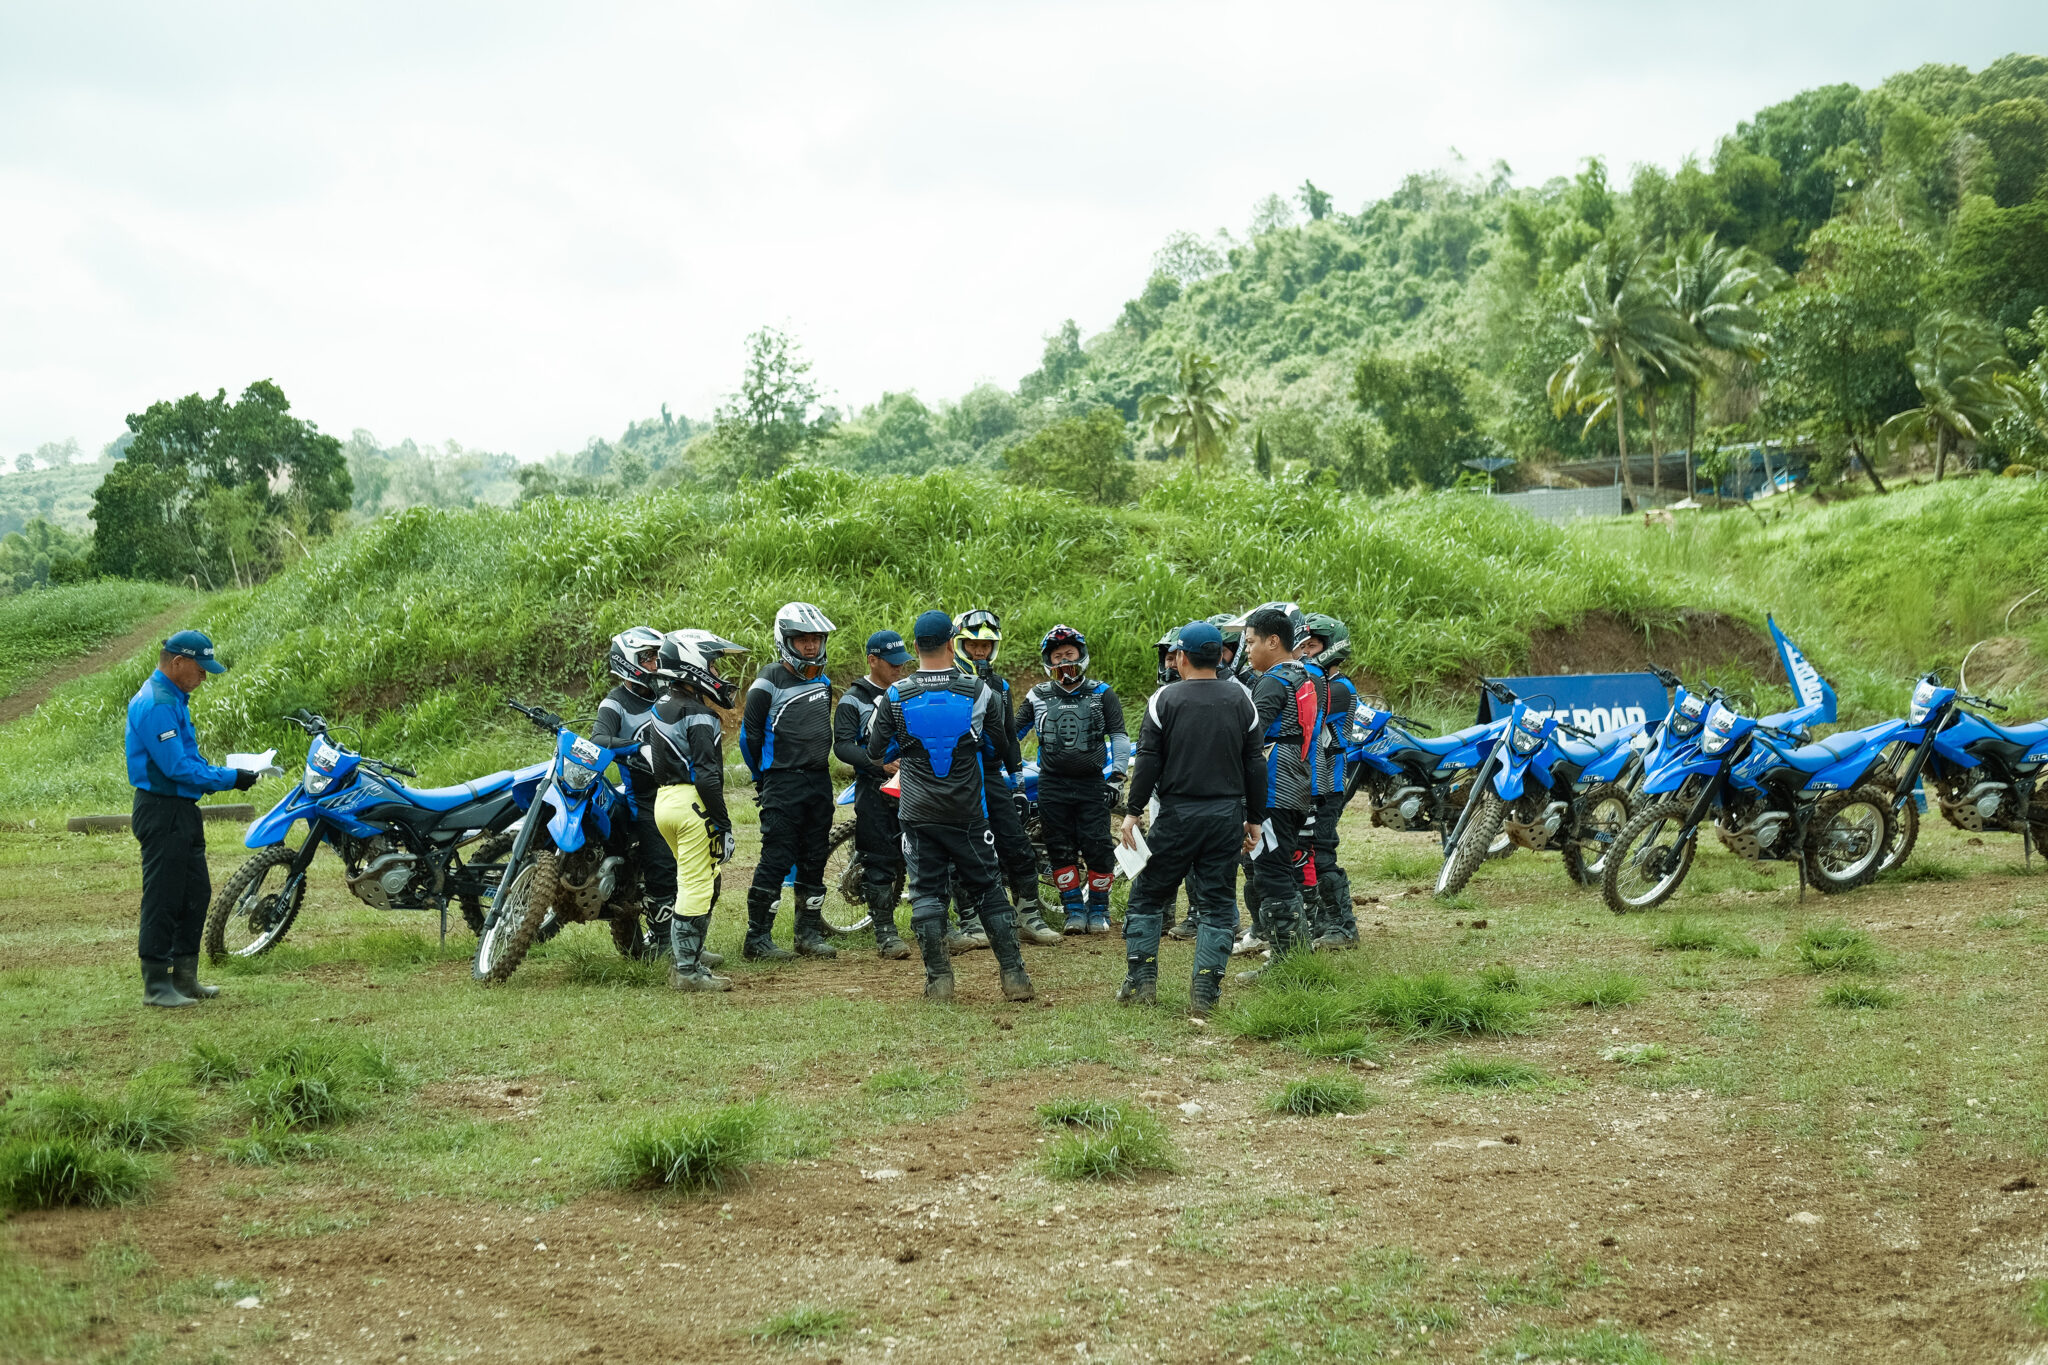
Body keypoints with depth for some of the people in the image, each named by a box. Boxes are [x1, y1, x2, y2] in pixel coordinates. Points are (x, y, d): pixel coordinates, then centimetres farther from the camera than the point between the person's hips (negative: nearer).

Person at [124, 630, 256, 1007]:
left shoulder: (174, 698, 15)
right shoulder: (156, 704, -19)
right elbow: (177, 766, -23)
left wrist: (222, 773, 8)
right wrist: (229, 778, -17)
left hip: (183, 811, 11)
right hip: (162, 811, -11)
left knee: (195, 894, 14)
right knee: (163, 899, -6)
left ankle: (184, 976, 22)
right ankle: (156, 985, -1)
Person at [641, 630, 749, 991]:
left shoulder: (660, 708, 15)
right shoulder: (698, 715, -14)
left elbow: (652, 760, 21)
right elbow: (707, 774, -20)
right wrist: (723, 823, -17)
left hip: (663, 799, 10)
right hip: (692, 803, -10)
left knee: (700, 881, 23)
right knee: (697, 888, -5)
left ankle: (686, 954, 28)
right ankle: (686, 969, -4)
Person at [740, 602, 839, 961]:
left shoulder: (823, 681, 14)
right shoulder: (770, 682, -9)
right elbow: (750, 733, -5)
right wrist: (763, 778, 2)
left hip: (820, 781, 7)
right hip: (783, 783, -7)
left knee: (814, 860, 10)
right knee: (777, 860, -10)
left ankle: (809, 933, 18)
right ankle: (757, 938, -7)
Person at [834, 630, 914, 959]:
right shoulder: (854, 699, -1)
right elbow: (842, 745, -11)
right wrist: (880, 761, -24)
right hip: (875, 788, -5)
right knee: (881, 859, -5)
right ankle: (884, 932, -1)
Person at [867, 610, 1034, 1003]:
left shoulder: (895, 697, -5)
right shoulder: (979, 691, -5)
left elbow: (876, 752, 5)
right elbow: (998, 747, 6)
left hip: (918, 813, 0)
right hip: (968, 813, 0)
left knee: (926, 893, 6)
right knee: (989, 890, 8)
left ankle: (938, 979, 2)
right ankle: (1014, 975, 4)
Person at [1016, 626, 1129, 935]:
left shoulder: (1101, 694, 6)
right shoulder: (1038, 696, 10)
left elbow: (1118, 736, 4)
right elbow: (1012, 732, 17)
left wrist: (1115, 777, -5)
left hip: (1092, 782, -2)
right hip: (1052, 785, 2)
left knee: (1097, 848, -5)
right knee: (1061, 849, 2)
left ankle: (1098, 909, 9)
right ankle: (1074, 910, 11)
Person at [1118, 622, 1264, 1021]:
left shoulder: (1166, 699, -5)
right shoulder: (1241, 700, 5)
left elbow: (1148, 762, -7)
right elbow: (1255, 765, 7)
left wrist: (1133, 811, 0)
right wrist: (1255, 819, 14)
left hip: (1177, 815, -3)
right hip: (1227, 816, 3)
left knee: (1147, 896, 11)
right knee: (1217, 904, 7)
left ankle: (1141, 982, 9)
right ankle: (1205, 992, 1)